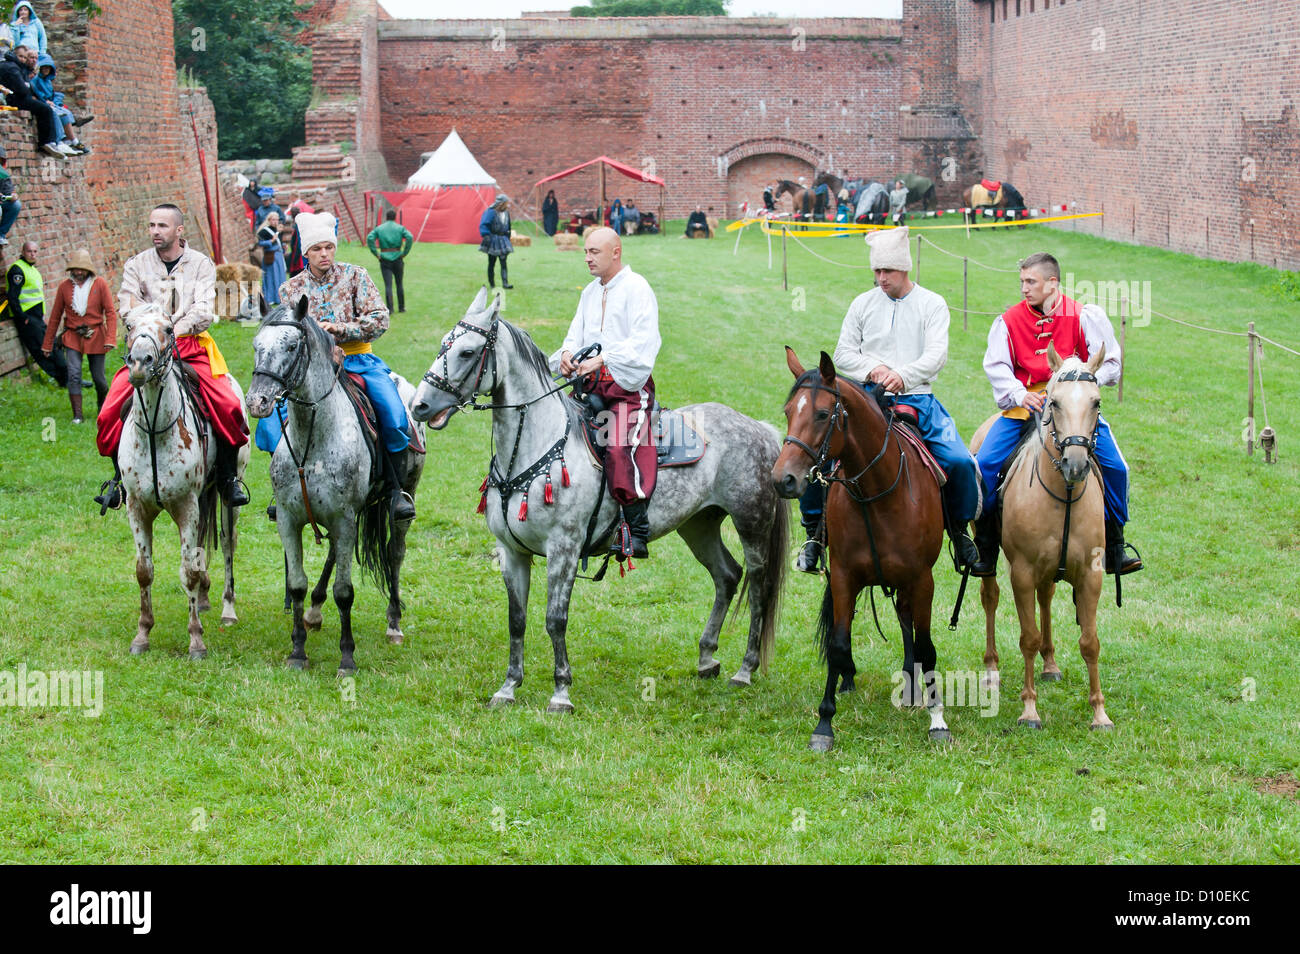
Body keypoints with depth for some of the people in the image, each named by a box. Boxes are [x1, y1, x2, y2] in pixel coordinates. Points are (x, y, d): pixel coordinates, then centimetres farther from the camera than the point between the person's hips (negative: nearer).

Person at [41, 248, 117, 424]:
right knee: (74, 374, -15)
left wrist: (110, 339, -15)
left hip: (95, 336, -1)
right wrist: (47, 344, 10)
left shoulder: (100, 284, -4)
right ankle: (77, 415, -12)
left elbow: (111, 312, -4)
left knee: (98, 377, 4)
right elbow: (55, 316, 8)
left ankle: (103, 407, 32)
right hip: (72, 337, 1)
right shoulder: (64, 286, 0)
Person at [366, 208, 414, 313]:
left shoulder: (379, 228, 6)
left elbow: (370, 238, -11)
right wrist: (405, 253, -6)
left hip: (385, 260, 0)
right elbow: (410, 237, -14)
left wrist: (376, 254, -7)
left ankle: (389, 309, -14)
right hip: (397, 259, 0)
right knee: (399, 284, 15)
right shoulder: (400, 228, 4)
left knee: (388, 285, -4)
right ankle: (401, 307, 21)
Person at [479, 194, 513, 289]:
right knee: (492, 263, 5)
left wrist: (508, 237, 22)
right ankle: (492, 284, 13)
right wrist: (486, 236, -29)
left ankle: (505, 283, -12)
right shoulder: (490, 213, -13)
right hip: (493, 241, -5)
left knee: (503, 263, -6)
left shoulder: (506, 213, 8)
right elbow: (483, 225, -18)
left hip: (503, 240, 5)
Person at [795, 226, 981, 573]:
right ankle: (814, 530, 0)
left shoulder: (932, 304, 5)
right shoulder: (863, 304, 11)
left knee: (960, 462, -20)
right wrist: (871, 370, -10)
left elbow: (937, 354, -7)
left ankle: (959, 528, 7)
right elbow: (843, 353, 10)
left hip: (917, 399, -1)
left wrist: (904, 376, -23)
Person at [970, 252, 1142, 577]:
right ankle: (986, 548, -1)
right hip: (1024, 405, 1)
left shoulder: (1085, 316, 0)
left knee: (1115, 466, -15)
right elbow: (996, 366, -2)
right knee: (985, 464, -17)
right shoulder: (1009, 320, 3)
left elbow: (1109, 364, 0)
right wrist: (1019, 393, -20)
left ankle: (1115, 547, 4)